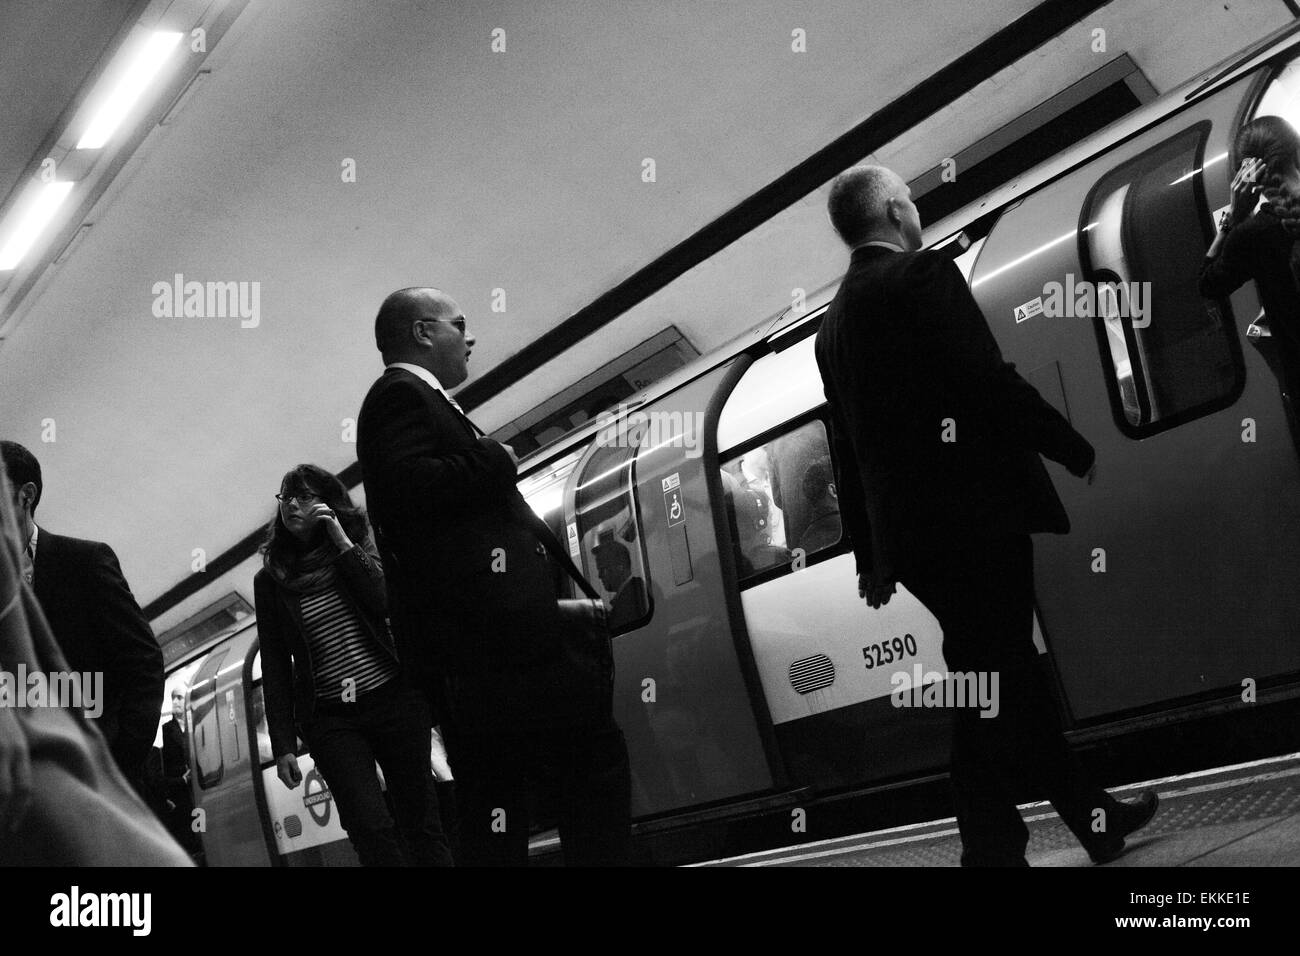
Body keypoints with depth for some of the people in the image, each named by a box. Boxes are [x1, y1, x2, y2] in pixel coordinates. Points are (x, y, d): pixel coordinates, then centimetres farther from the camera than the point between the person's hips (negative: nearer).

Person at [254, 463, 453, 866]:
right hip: (330, 719, 0)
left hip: (393, 698, 0)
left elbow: (387, 601, -9)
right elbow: (275, 666, 7)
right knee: (371, 827, -15)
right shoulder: (271, 579, 10)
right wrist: (283, 745, 1)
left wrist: (341, 540, -9)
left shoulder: (357, 548, 11)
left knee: (420, 820, 0)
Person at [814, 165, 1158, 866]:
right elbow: (991, 382, -16)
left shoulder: (834, 322, 15)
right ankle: (990, 849, 2)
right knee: (992, 690, -3)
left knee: (1013, 675, 17)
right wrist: (1075, 450, -2)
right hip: (976, 514, -8)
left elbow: (846, 451, 17)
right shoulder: (923, 274, -8)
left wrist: (871, 557, 21)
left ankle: (1093, 819, 29)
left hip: (909, 535, 8)